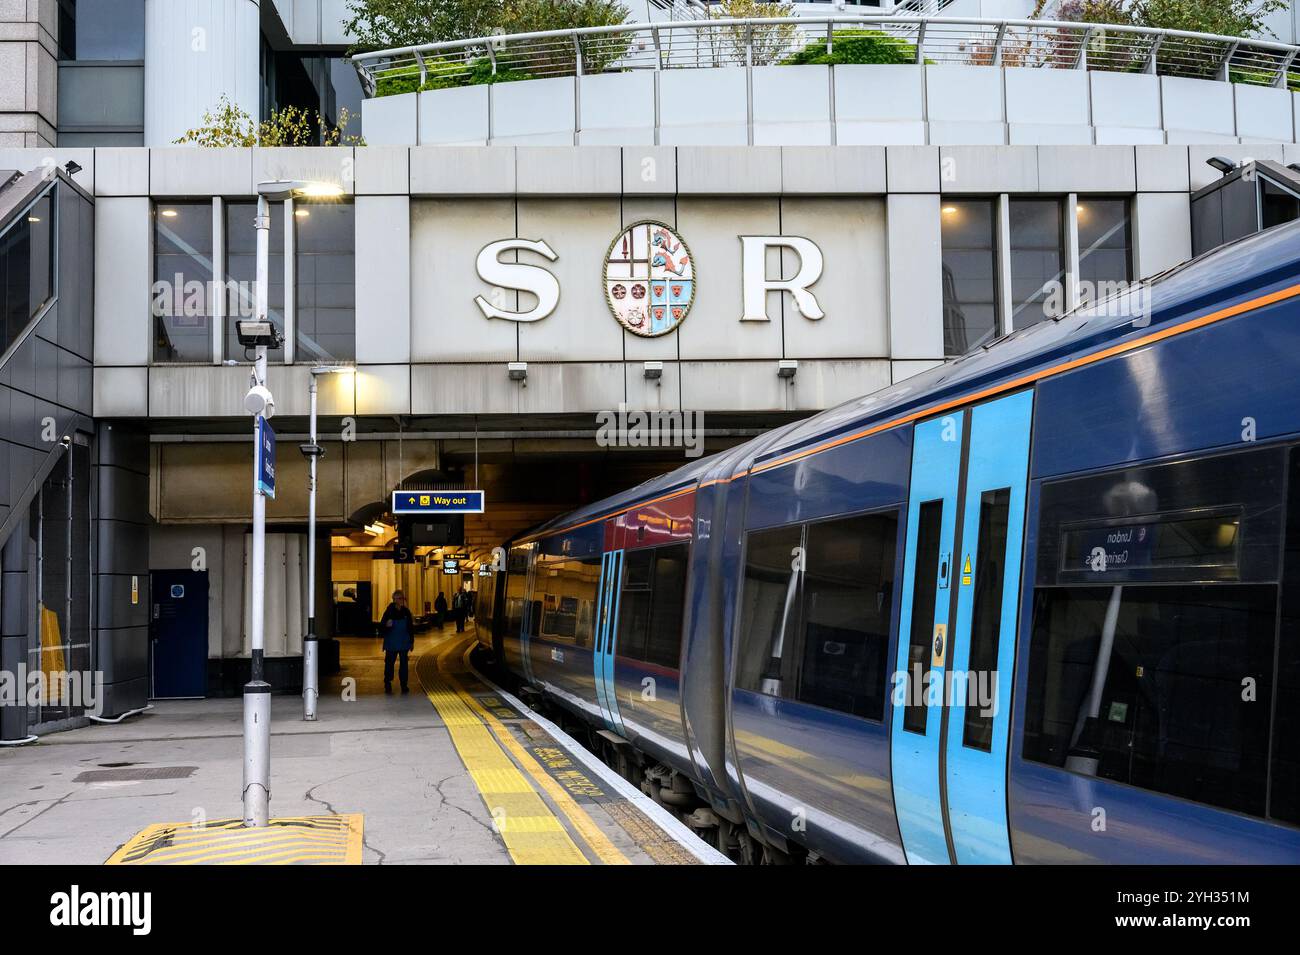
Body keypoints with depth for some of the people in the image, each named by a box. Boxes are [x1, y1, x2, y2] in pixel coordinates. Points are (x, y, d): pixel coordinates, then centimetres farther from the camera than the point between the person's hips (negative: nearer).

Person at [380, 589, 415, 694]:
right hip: (391, 644, -2)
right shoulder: (389, 612, -8)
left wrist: (412, 642, 9)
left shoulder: (406, 612, 0)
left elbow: (411, 628, 8)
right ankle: (388, 685, 14)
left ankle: (404, 685, 13)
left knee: (404, 663, 5)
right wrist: (386, 625, -30)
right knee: (389, 663, 2)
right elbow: (381, 628, -7)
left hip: (404, 643, 2)